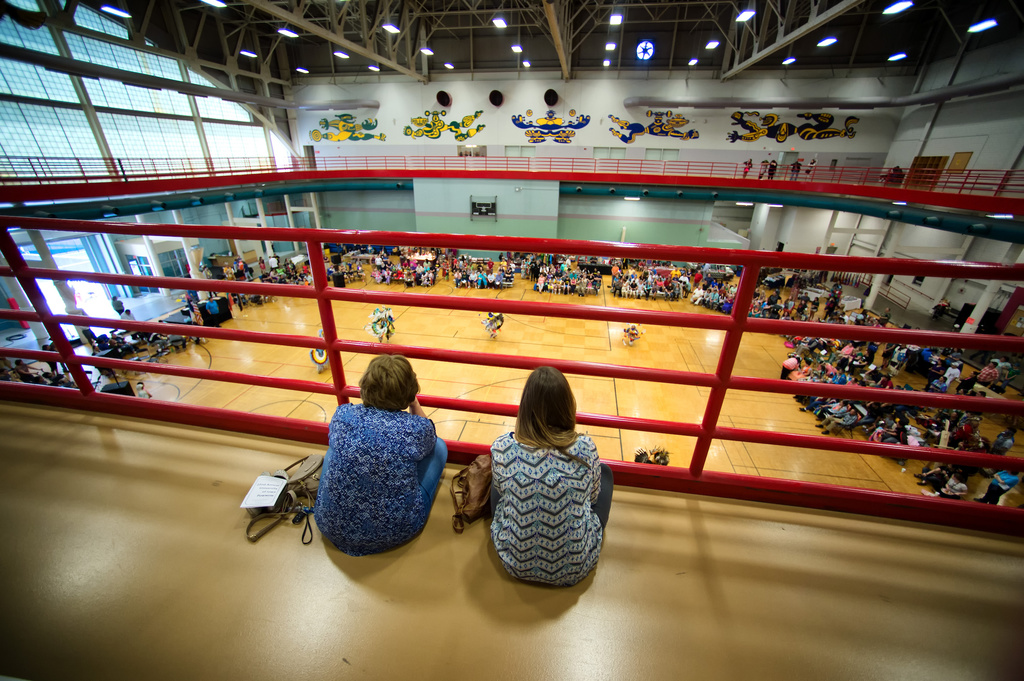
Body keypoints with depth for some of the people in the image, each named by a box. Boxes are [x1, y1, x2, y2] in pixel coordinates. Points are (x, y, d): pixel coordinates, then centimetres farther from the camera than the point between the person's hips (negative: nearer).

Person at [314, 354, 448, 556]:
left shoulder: (342, 415, -13)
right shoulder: (417, 428, -19)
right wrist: (415, 406, 17)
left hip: (331, 528, 3)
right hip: (395, 532, -2)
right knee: (439, 445, 12)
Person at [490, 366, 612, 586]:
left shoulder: (501, 448, -22)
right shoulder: (585, 448, -23)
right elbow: (593, 497, -3)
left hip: (515, 563, 1)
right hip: (574, 570, 0)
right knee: (605, 472, 18)